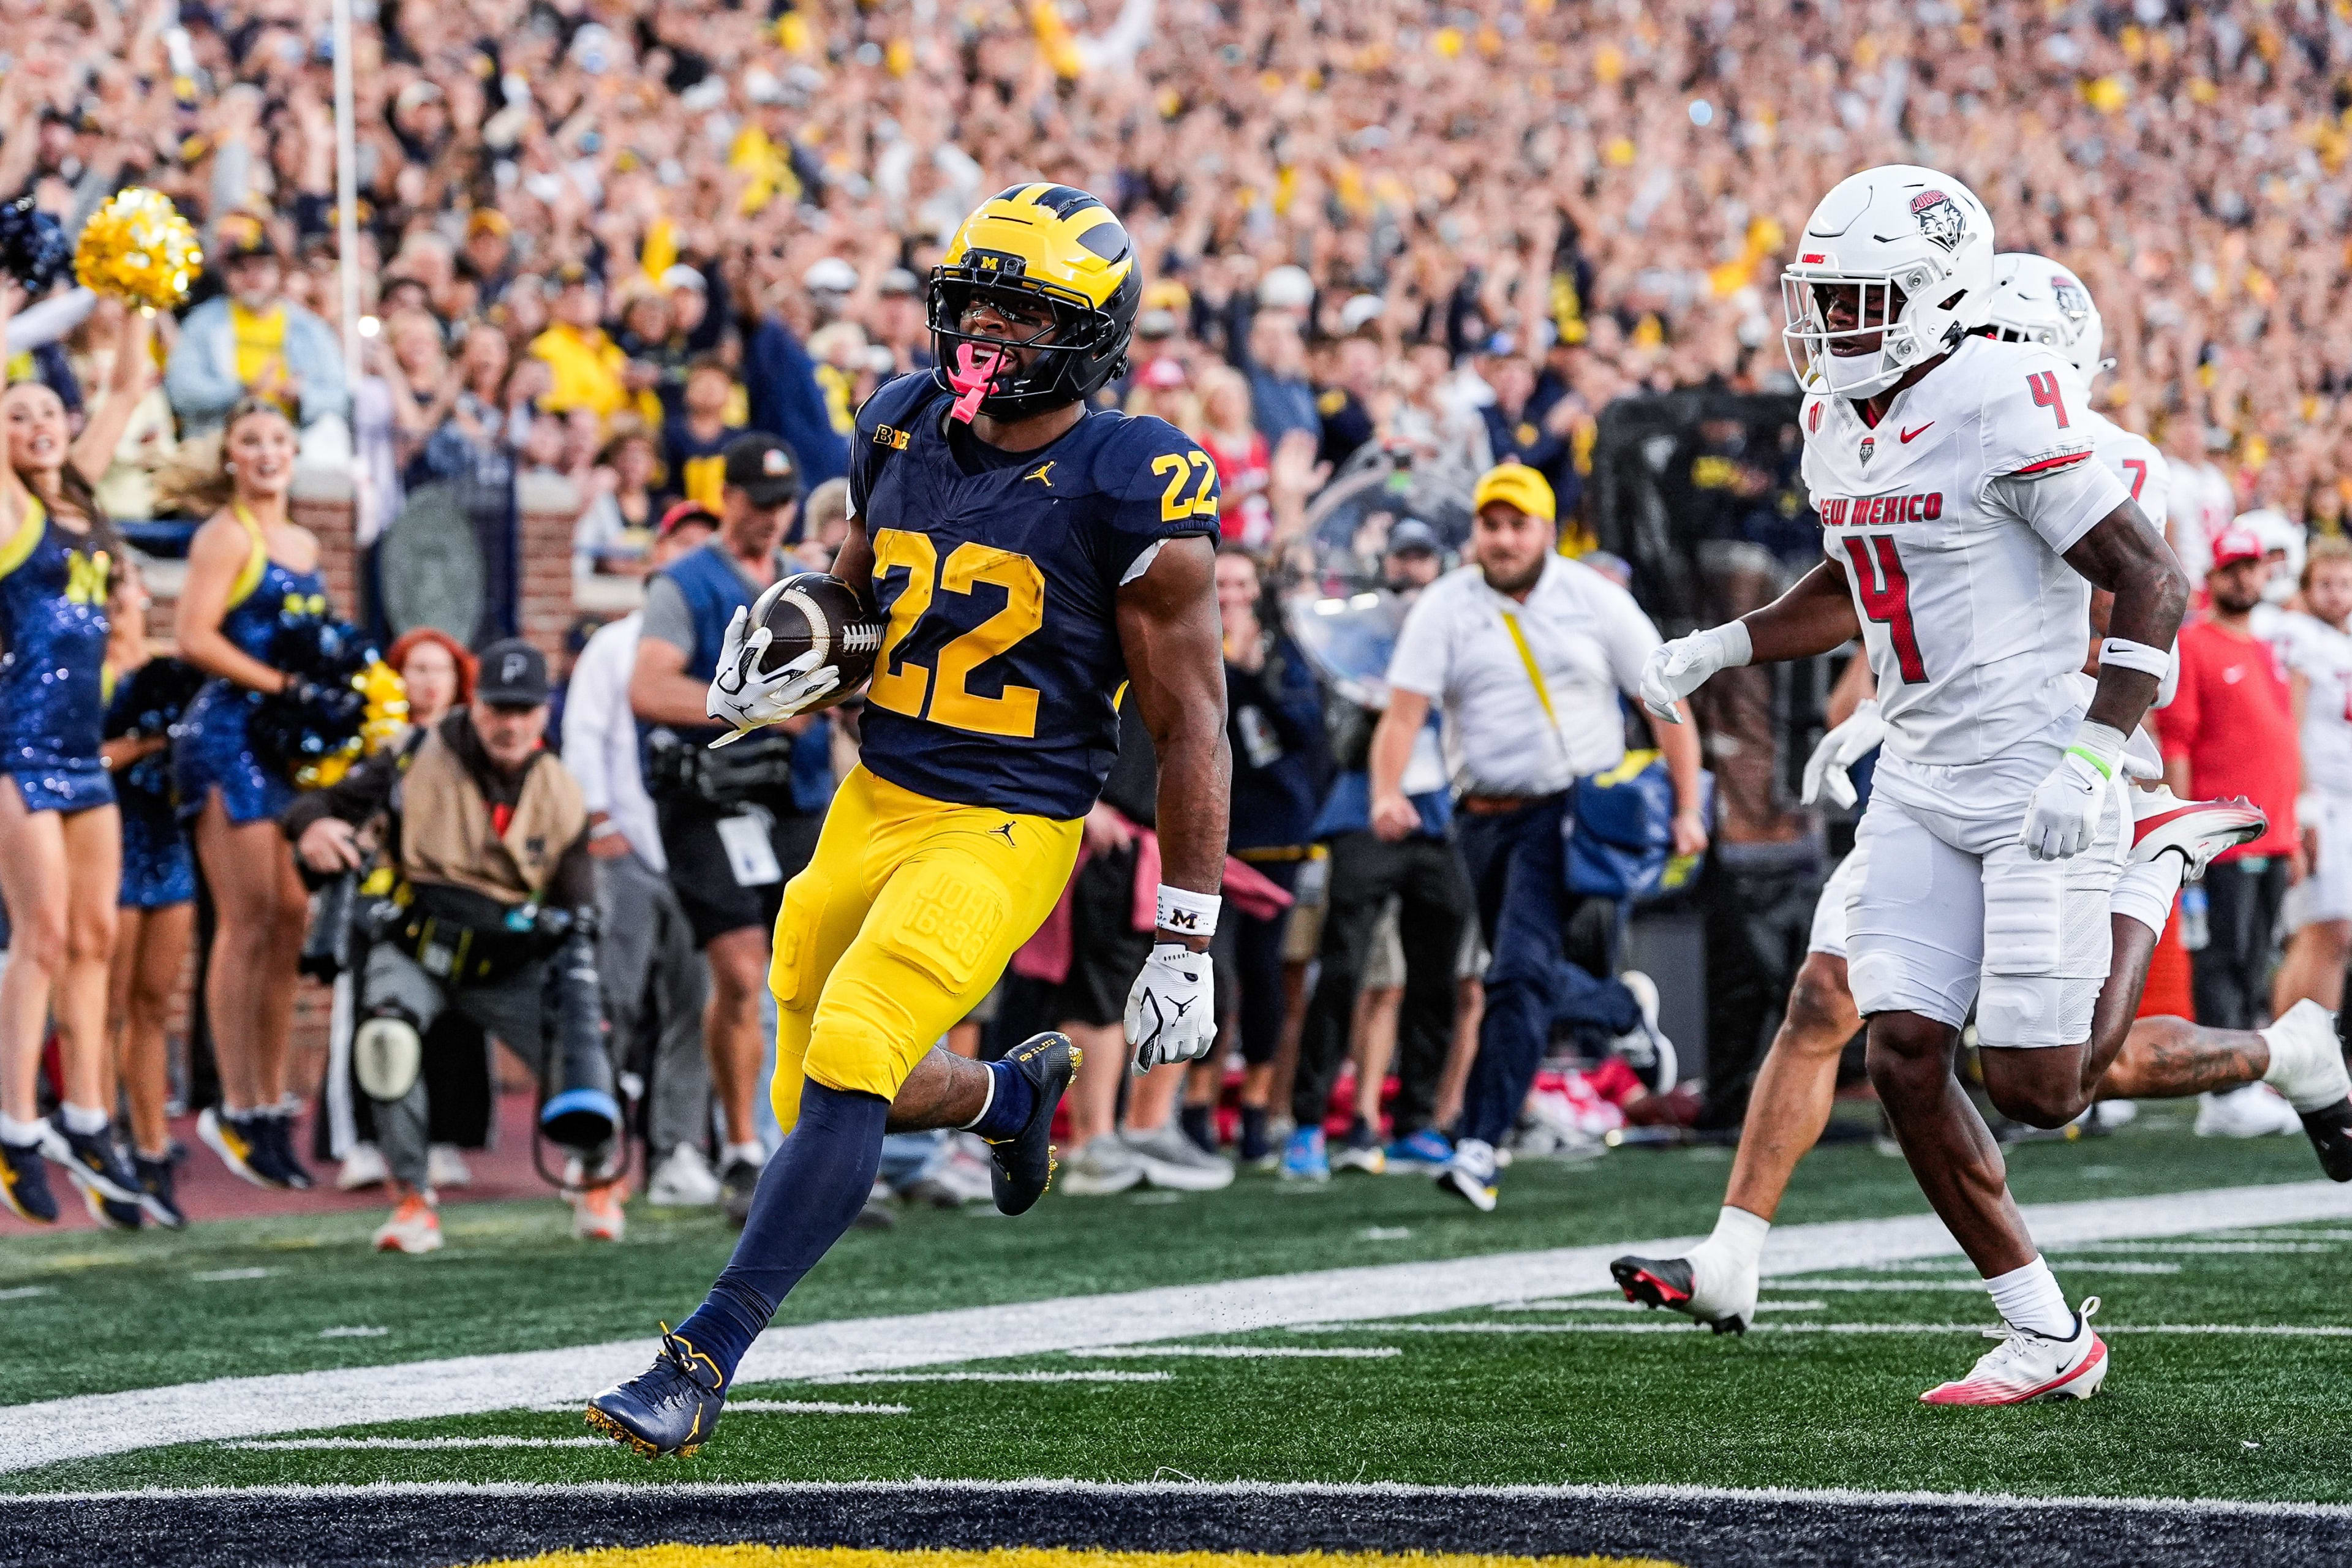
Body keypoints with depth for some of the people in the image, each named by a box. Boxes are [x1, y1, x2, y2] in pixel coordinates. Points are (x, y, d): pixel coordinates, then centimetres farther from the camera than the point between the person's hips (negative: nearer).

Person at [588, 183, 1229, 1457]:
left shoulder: (1132, 492, -13)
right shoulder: (904, 432, 5)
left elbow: (1189, 723, -8)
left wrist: (1184, 942, -9)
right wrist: (787, 668, -3)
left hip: (1002, 832, -7)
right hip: (872, 805, 7)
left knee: (846, 1072, -22)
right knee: (824, 1100, 14)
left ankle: (701, 1361, -19)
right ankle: (1015, 1094, 45)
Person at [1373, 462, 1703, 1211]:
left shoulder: (1594, 600, 1)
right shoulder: (1445, 608, 2)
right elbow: (1404, 709, -9)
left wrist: (1687, 808, 0)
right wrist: (1388, 792, -27)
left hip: (1577, 808, -3)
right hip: (1489, 816, 3)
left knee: (1522, 972, -18)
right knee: (1527, 979, 10)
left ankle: (1481, 1146, -19)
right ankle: (1625, 1009, 44)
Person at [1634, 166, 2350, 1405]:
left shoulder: (1998, 409, -18)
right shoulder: (1836, 419, 8)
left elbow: (2152, 583, -16)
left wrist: (2094, 760, -23)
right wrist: (1718, 650, 12)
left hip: (2037, 776, -8)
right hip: (1923, 780, 8)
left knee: (2036, 1089, -8)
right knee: (1903, 1053, -3)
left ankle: (2156, 868, 19)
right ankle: (2046, 1336, 7)